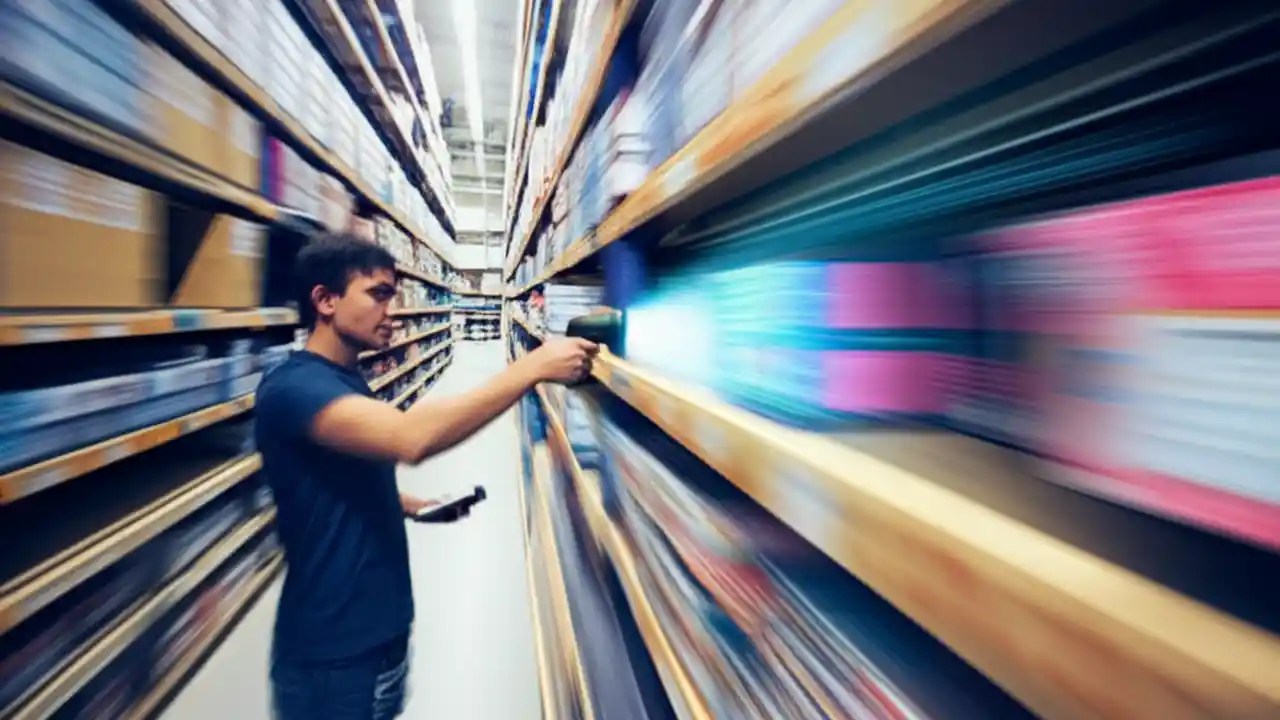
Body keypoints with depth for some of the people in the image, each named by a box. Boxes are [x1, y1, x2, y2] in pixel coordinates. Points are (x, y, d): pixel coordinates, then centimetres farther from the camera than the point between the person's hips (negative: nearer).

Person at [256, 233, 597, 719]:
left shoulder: (349, 383, 9)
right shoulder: (293, 387, -23)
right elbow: (411, 438, -40)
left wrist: (415, 505, 5)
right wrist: (532, 368, -36)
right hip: (333, 650, -9)